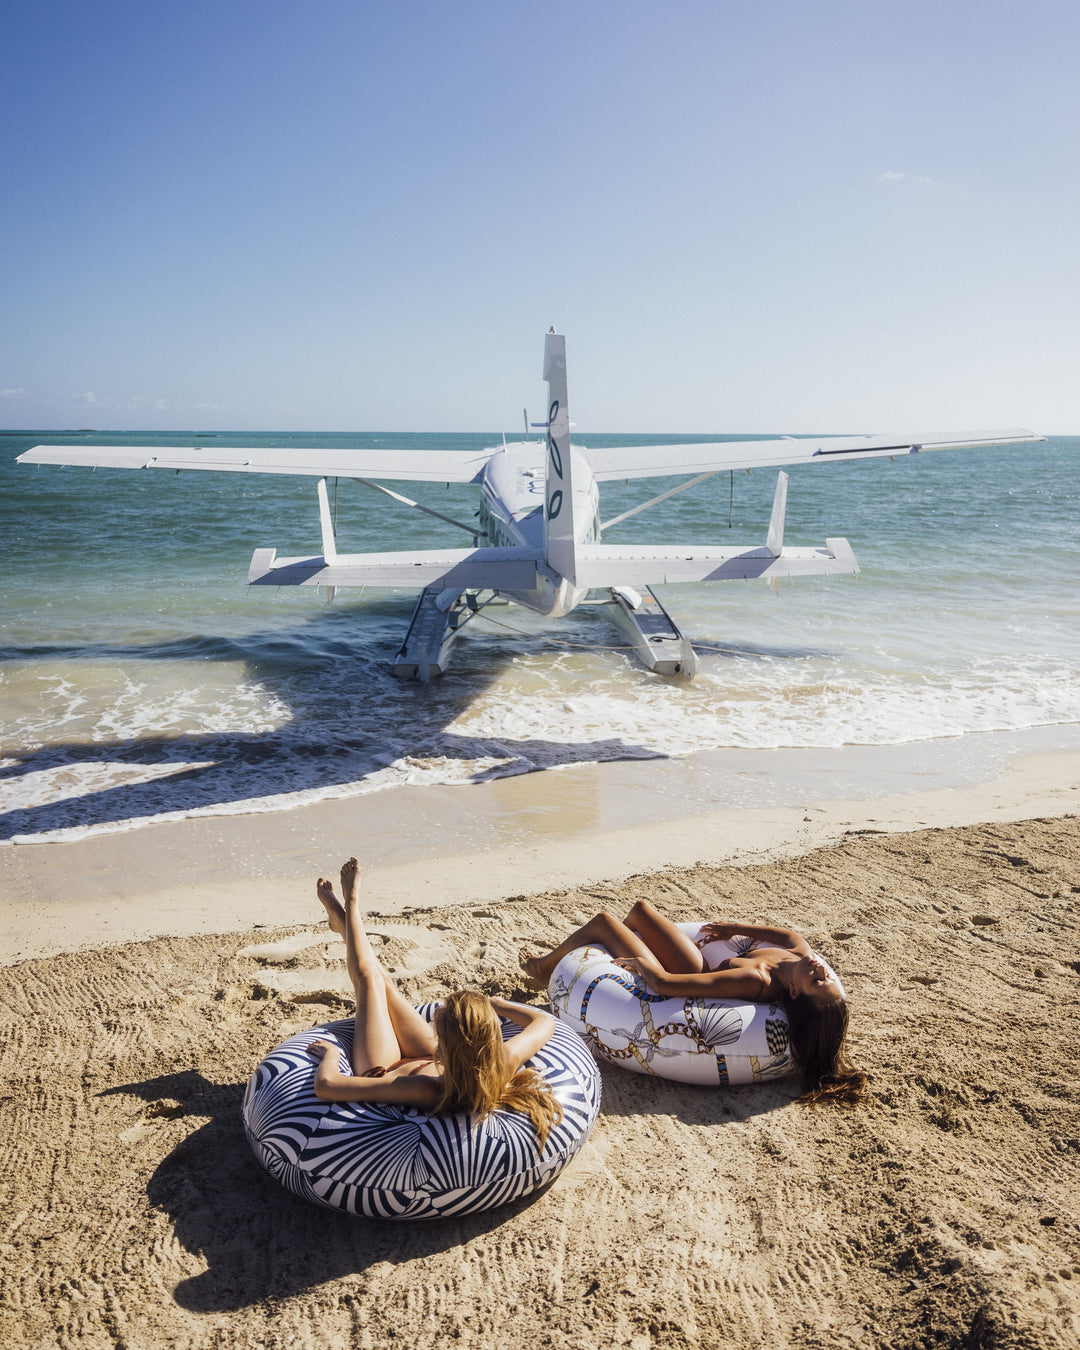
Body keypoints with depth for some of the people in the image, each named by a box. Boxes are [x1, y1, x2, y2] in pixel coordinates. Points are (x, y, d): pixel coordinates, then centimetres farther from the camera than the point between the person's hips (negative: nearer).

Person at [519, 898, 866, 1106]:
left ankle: (544, 967, 37)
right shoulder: (801, 951, -24)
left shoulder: (755, 981, -43)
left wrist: (639, 963, -23)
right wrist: (734, 928, 6)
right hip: (698, 967, 7)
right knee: (640, 909, 21)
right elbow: (789, 934, 4)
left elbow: (662, 983, -42)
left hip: (670, 982, -7)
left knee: (603, 921, 3)